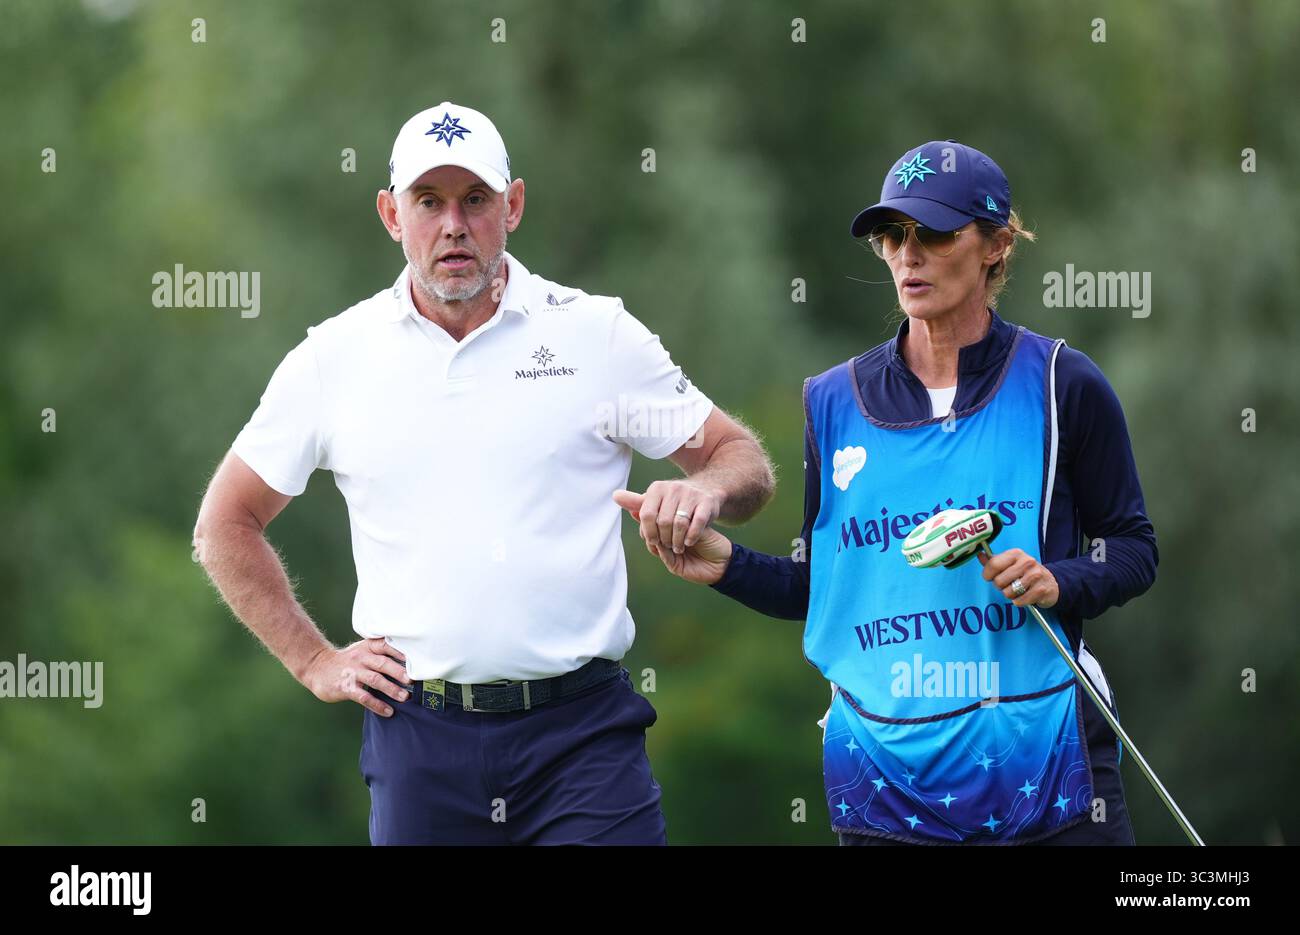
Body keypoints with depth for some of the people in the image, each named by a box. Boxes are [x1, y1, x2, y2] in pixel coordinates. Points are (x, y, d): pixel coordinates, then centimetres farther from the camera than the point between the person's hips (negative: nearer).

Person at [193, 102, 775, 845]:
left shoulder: (598, 333, 5)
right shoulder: (335, 358, 8)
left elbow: (742, 458, 9)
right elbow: (227, 525, 16)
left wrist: (707, 491, -15)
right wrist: (316, 663, 8)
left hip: (582, 728, -1)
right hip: (418, 736, 1)